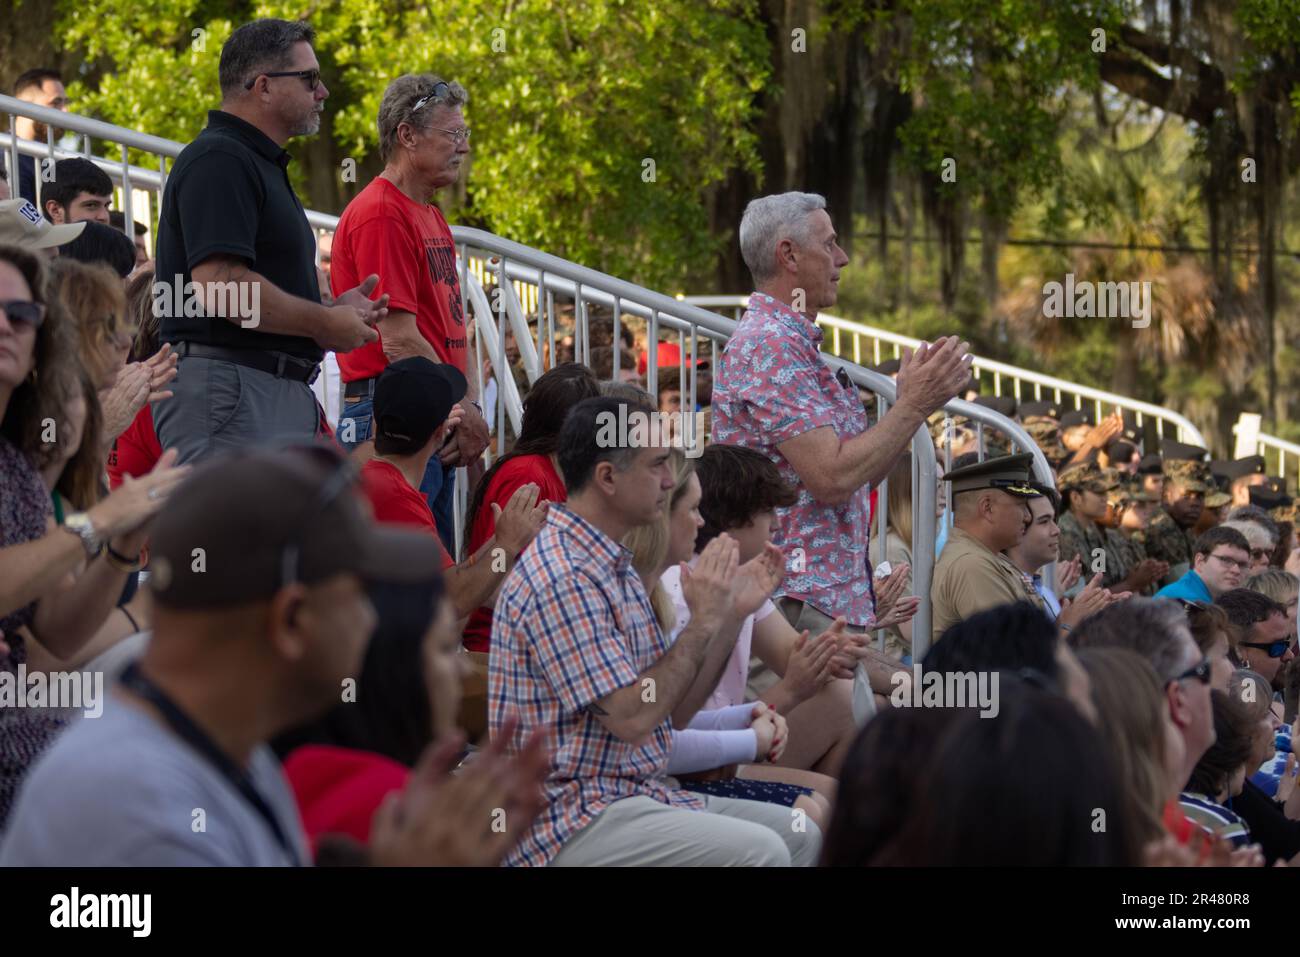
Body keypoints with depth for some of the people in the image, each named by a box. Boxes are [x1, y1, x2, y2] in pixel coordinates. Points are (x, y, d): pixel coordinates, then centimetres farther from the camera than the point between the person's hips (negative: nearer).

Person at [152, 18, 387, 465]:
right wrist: (325, 322, -11)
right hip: (226, 389, -11)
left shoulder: (262, 163, 23)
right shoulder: (218, 160, -11)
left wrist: (334, 312, 10)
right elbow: (219, 286, -23)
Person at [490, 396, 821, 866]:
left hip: (637, 792, 10)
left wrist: (731, 616, 5)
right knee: (758, 851, -24)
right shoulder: (561, 580, -17)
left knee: (799, 835, 2)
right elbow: (633, 720, -21)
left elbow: (672, 713, 14)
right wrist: (703, 622, -13)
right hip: (572, 822, -10)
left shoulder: (613, 567, 15)